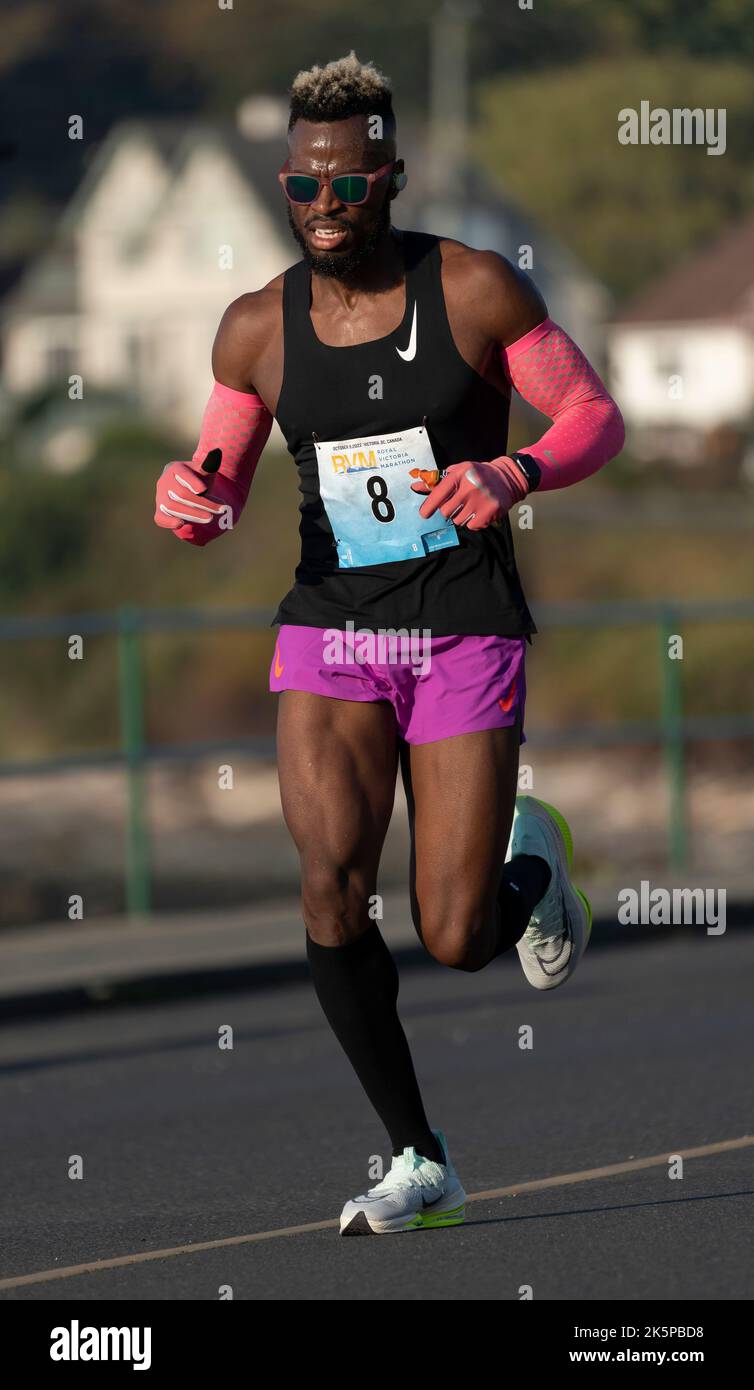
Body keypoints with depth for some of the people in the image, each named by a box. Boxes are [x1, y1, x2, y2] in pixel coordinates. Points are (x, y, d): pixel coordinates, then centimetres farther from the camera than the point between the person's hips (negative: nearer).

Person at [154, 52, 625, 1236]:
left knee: (456, 944, -5)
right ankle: (420, 1161, -4)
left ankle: (530, 863, 34)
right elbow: (220, 492, 12)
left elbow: (596, 416, -2)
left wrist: (514, 475, -22)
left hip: (467, 638, -2)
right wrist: (189, 502, -13)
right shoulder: (258, 330, 1)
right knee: (331, 887, -19)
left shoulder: (474, 289, -7)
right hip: (331, 634, 2)